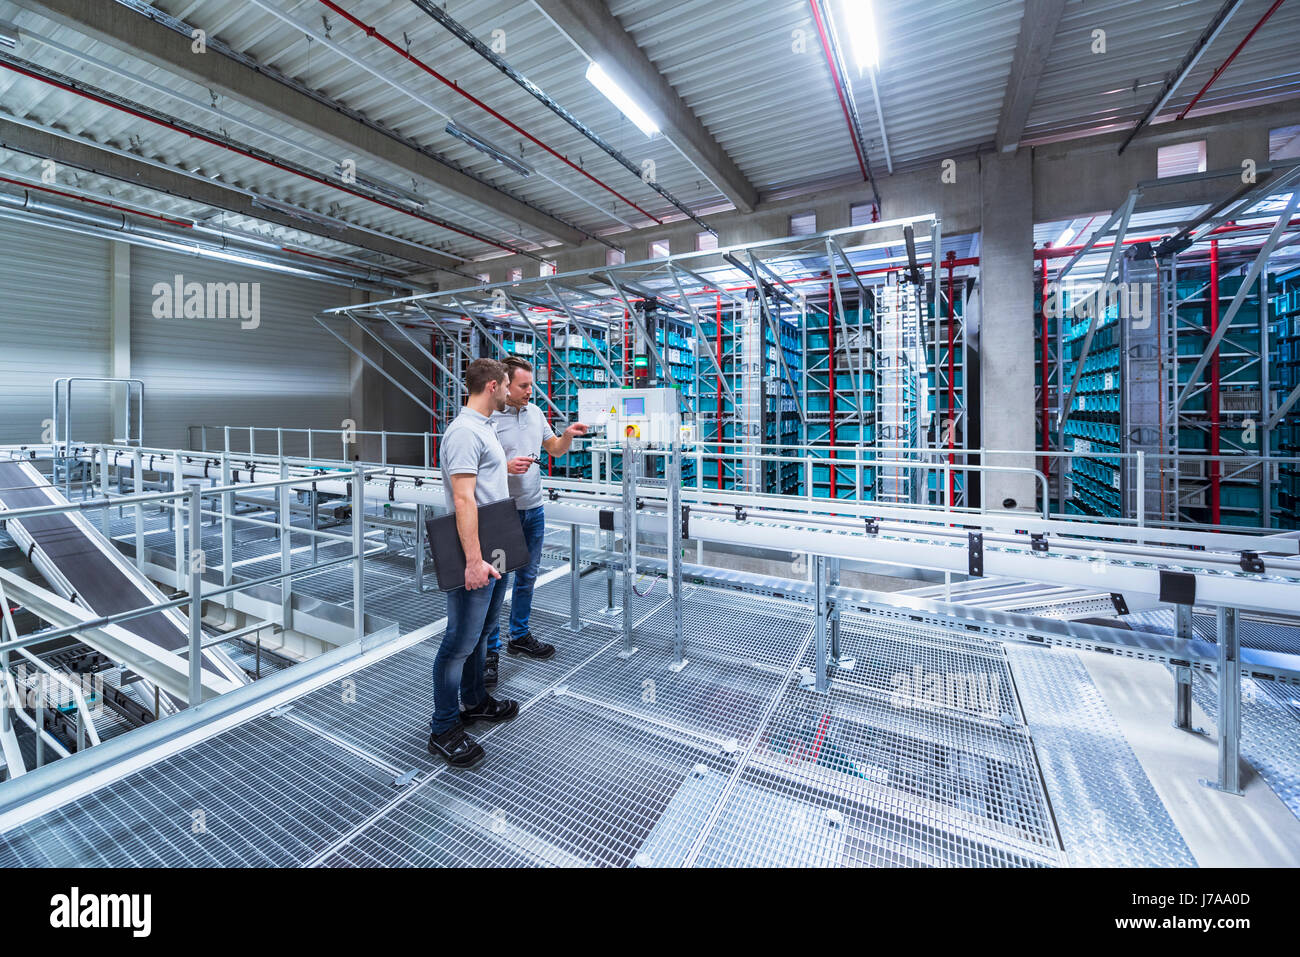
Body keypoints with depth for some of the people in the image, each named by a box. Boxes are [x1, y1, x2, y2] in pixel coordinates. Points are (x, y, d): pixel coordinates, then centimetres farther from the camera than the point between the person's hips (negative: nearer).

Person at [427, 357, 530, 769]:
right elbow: (464, 499, -26)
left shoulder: (482, 427, 15)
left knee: (481, 632, 21)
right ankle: (443, 730, 15)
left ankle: (475, 702, 38)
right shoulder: (464, 432, -18)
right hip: (476, 556, -10)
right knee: (461, 641, 0)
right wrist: (473, 560, -29)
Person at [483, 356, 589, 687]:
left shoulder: (535, 412, 8)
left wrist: (568, 435, -4)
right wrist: (507, 467, -26)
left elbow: (554, 449, 16)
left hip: (533, 510, 7)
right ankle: (490, 651, 17)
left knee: (527, 577, 17)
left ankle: (520, 636, 35)